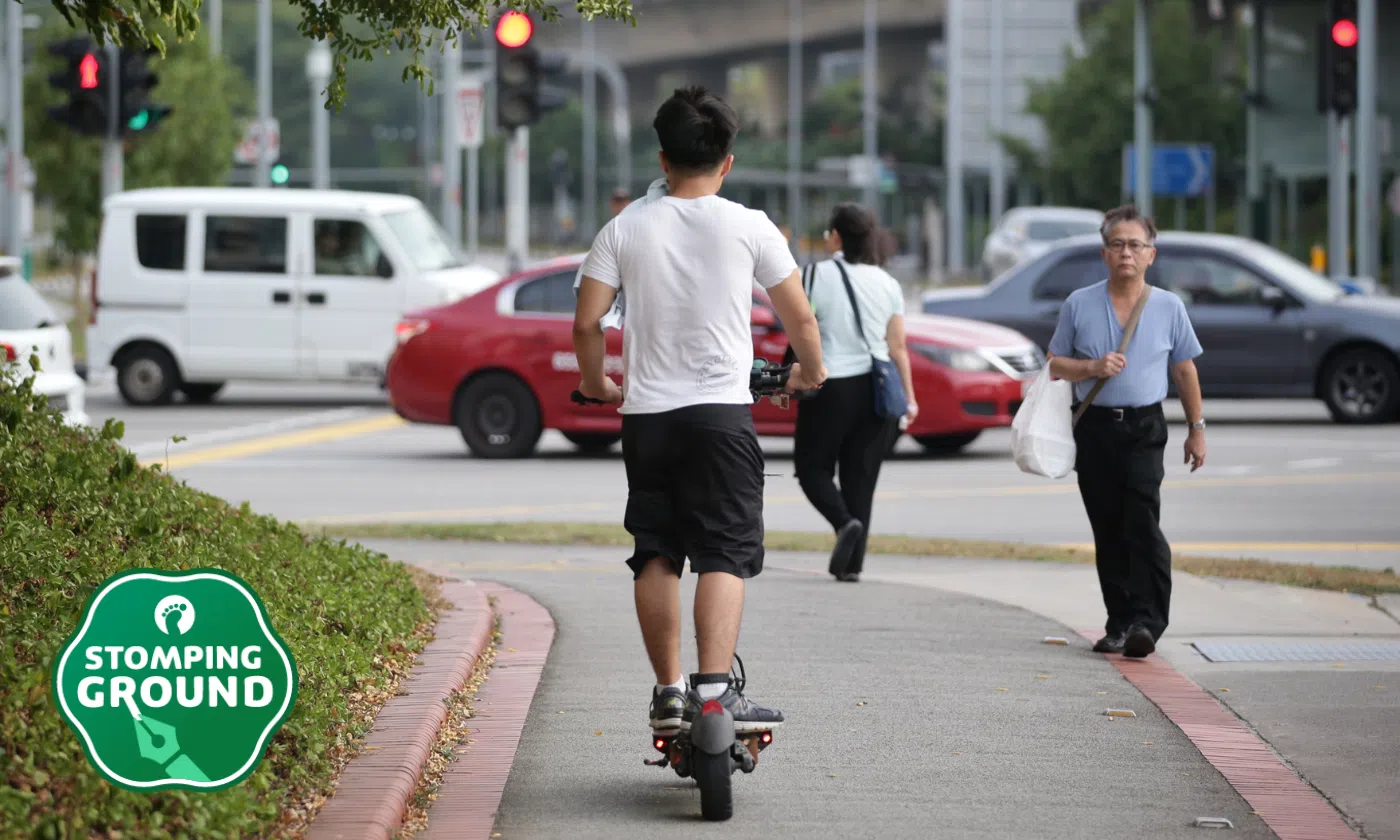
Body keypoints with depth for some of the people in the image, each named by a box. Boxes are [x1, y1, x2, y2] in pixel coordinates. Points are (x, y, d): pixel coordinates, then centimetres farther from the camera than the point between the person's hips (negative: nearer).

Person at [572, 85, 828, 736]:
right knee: (724, 553, -5)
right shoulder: (748, 227, -1)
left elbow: (586, 324, 1)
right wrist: (810, 371, 27)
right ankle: (714, 689, -18)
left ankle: (668, 691, 14)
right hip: (722, 413, -2)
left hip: (645, 414, 3)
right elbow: (800, 318, 6)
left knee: (655, 556, 11)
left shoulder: (625, 228, 3)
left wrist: (596, 382, 21)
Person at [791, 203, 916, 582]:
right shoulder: (887, 283, 7)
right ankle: (852, 563, 5)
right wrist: (909, 397, 10)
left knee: (812, 465, 8)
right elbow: (898, 346, 6)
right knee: (861, 475, 9)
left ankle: (845, 522, -18)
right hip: (874, 388, 4)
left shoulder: (820, 274, -6)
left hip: (830, 385, -4)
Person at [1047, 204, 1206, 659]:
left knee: (1143, 523, -16)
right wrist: (1093, 367, -10)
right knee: (1108, 531, 4)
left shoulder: (1169, 307, 5)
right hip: (1094, 428, 2)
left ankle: (1146, 621, -20)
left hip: (1144, 428, -2)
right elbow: (1056, 365, 9)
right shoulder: (1079, 305, 5)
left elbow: (1185, 370, 12)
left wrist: (1197, 428, 12)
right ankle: (1119, 622, 11)